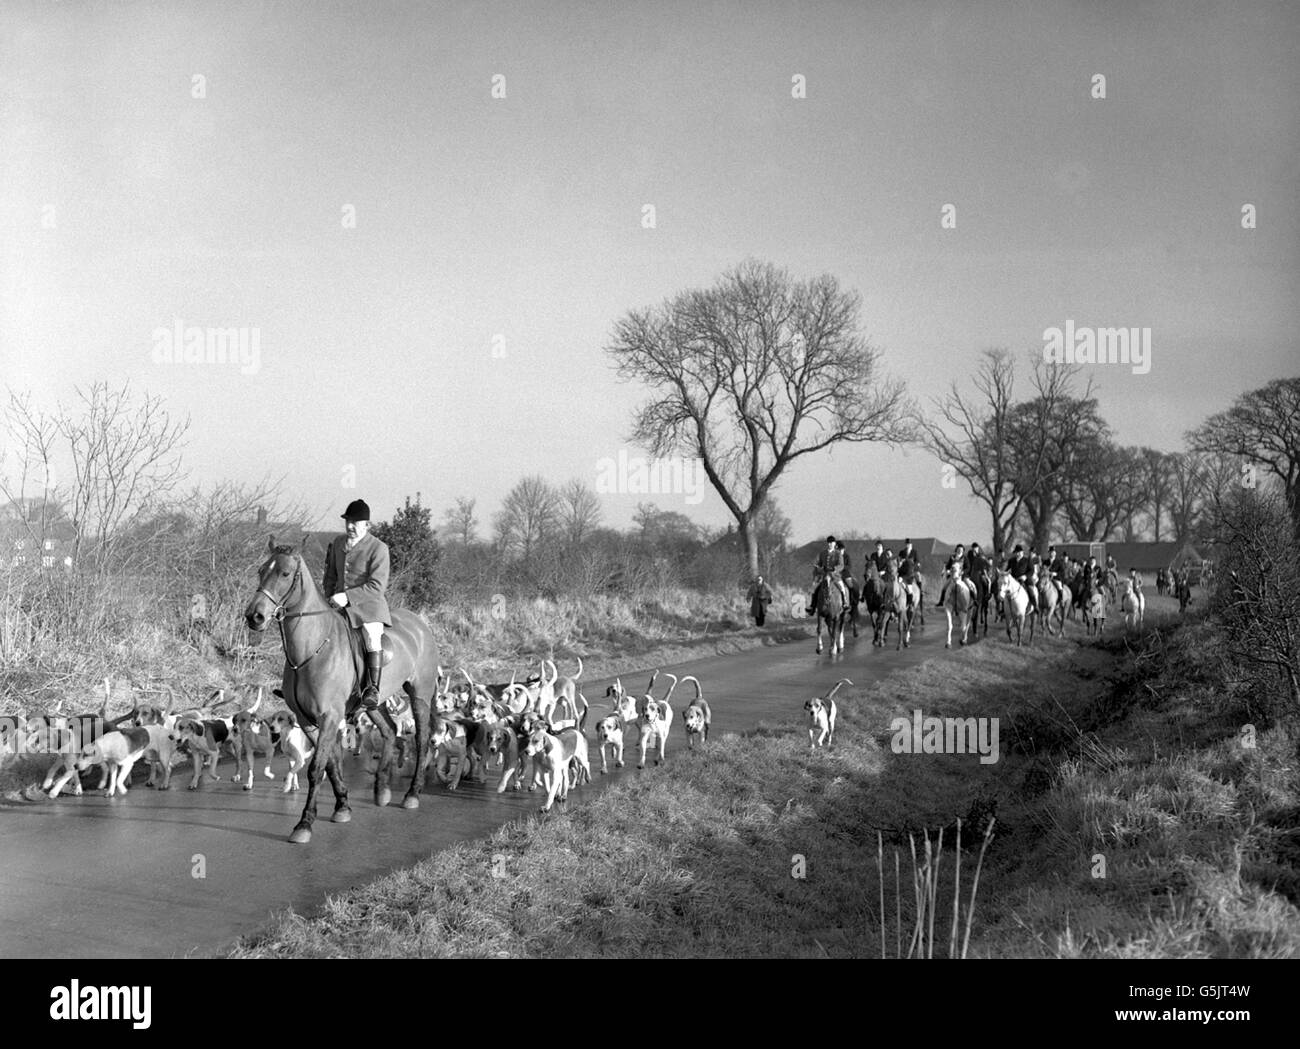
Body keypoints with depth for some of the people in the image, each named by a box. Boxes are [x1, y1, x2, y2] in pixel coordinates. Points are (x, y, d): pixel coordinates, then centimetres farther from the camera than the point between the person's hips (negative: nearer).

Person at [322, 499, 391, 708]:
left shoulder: (378, 548, -6)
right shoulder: (338, 543, 14)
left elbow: (377, 585, -14)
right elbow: (331, 575, 25)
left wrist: (348, 596, -21)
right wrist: (328, 599, 9)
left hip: (368, 604, -6)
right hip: (339, 603, 6)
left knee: (372, 634, -31)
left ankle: (373, 688, -28)